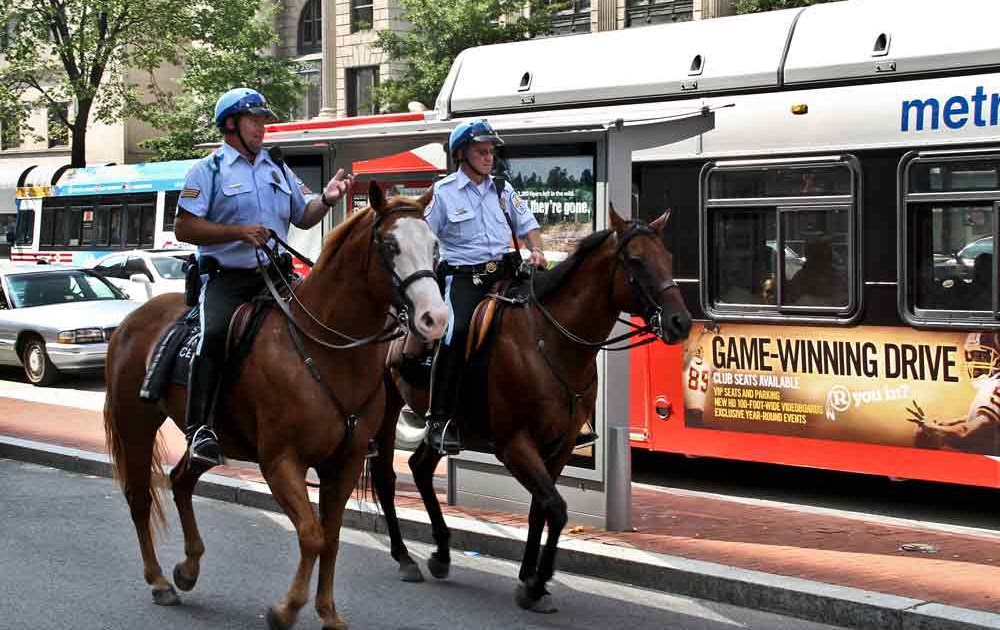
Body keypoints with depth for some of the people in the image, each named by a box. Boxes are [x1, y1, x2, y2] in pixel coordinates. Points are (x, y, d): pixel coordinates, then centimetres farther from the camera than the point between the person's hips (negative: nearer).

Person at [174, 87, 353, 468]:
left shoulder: (278, 169, 20)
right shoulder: (208, 170, 3)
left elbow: (303, 217, 28)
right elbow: (184, 227, -6)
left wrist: (327, 199, 5)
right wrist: (240, 232, -16)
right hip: (228, 277, -5)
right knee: (214, 334, -32)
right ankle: (201, 430, -33)